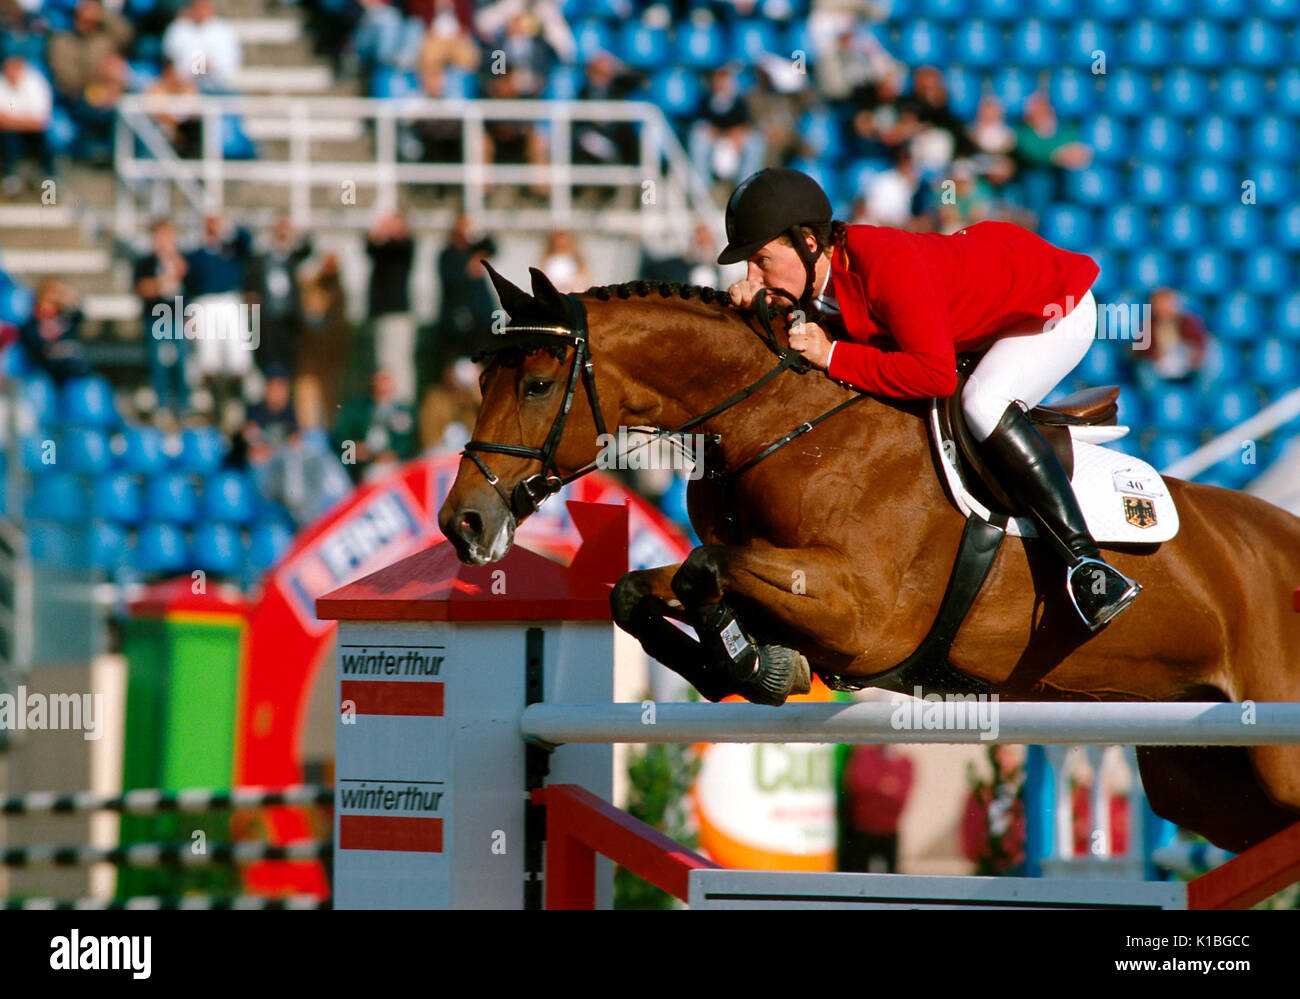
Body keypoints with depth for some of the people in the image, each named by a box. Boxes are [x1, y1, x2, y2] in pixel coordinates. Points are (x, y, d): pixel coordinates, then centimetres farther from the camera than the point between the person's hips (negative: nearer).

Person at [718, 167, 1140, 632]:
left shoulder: (887, 263, -39)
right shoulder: (813, 273, -14)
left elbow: (935, 375, -42)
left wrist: (833, 356, -38)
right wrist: (754, 303, -22)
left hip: (1059, 305, -9)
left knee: (983, 404, -33)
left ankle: (1087, 562, -31)